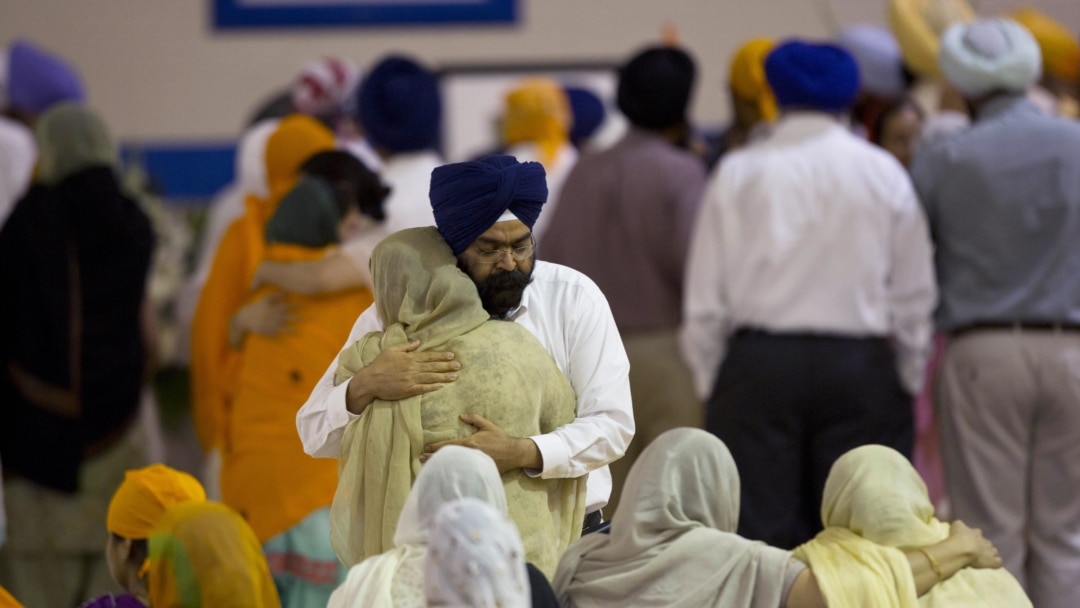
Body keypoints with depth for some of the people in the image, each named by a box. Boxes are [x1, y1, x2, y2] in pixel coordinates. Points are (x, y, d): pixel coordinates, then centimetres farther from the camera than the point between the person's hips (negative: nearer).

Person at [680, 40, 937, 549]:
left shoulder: (737, 173, 1)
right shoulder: (884, 174, 3)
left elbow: (705, 298, 2)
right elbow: (914, 296, 7)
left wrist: (709, 382, 10)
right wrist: (908, 381, 15)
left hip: (758, 366, 0)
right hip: (860, 370, 0)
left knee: (759, 531, 1)